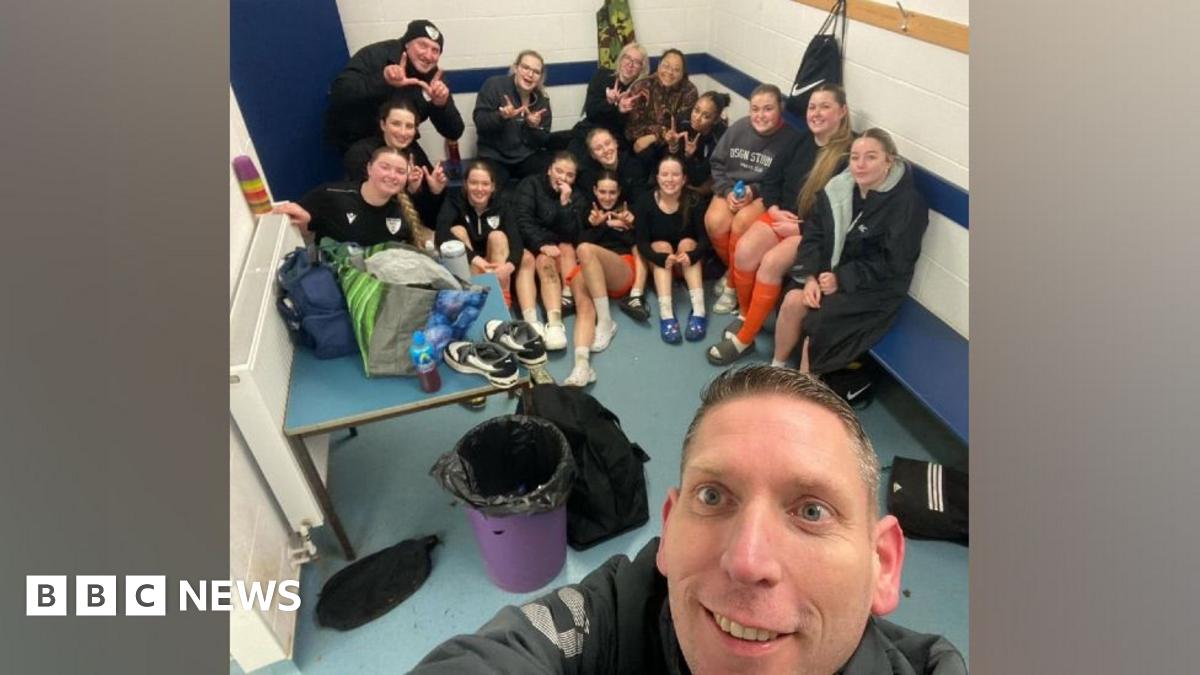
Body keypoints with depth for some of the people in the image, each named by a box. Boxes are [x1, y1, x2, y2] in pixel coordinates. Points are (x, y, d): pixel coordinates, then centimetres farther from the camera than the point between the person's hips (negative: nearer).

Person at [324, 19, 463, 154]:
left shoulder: (434, 77, -8)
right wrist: (383, 80, -49)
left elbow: (454, 133, -12)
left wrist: (442, 105, -32)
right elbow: (338, 92, -37)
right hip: (354, 144, -4)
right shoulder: (376, 56, -20)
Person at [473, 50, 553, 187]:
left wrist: (535, 127, -16)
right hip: (495, 156, -3)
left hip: (528, 156, 4)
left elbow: (543, 142, 4)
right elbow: (480, 123, -12)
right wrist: (501, 116, -30)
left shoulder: (542, 100, 6)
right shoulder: (494, 85, -6)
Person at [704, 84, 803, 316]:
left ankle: (732, 284, -9)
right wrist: (727, 191, -10)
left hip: (765, 195, -3)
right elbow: (717, 164, 6)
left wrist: (754, 192, -21)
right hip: (730, 189, 3)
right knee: (714, 222, -27)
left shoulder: (791, 138, -12)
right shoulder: (738, 128, -1)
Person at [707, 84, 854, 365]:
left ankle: (744, 339, -16)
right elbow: (772, 179, 14)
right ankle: (745, 315, 2)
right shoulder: (801, 141, 9)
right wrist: (774, 209, -5)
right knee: (744, 250, -23)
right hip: (782, 216, 6)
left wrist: (800, 228, -18)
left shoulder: (850, 154, -11)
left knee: (771, 262, -29)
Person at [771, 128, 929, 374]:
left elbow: (892, 265, -17)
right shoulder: (839, 187, -1)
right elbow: (813, 234, -1)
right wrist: (811, 277, -16)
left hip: (874, 286, -5)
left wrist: (841, 279, -21)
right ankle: (777, 367, -1)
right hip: (829, 269, 5)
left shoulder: (908, 204, -16)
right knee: (793, 301, -20)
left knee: (820, 320, -24)